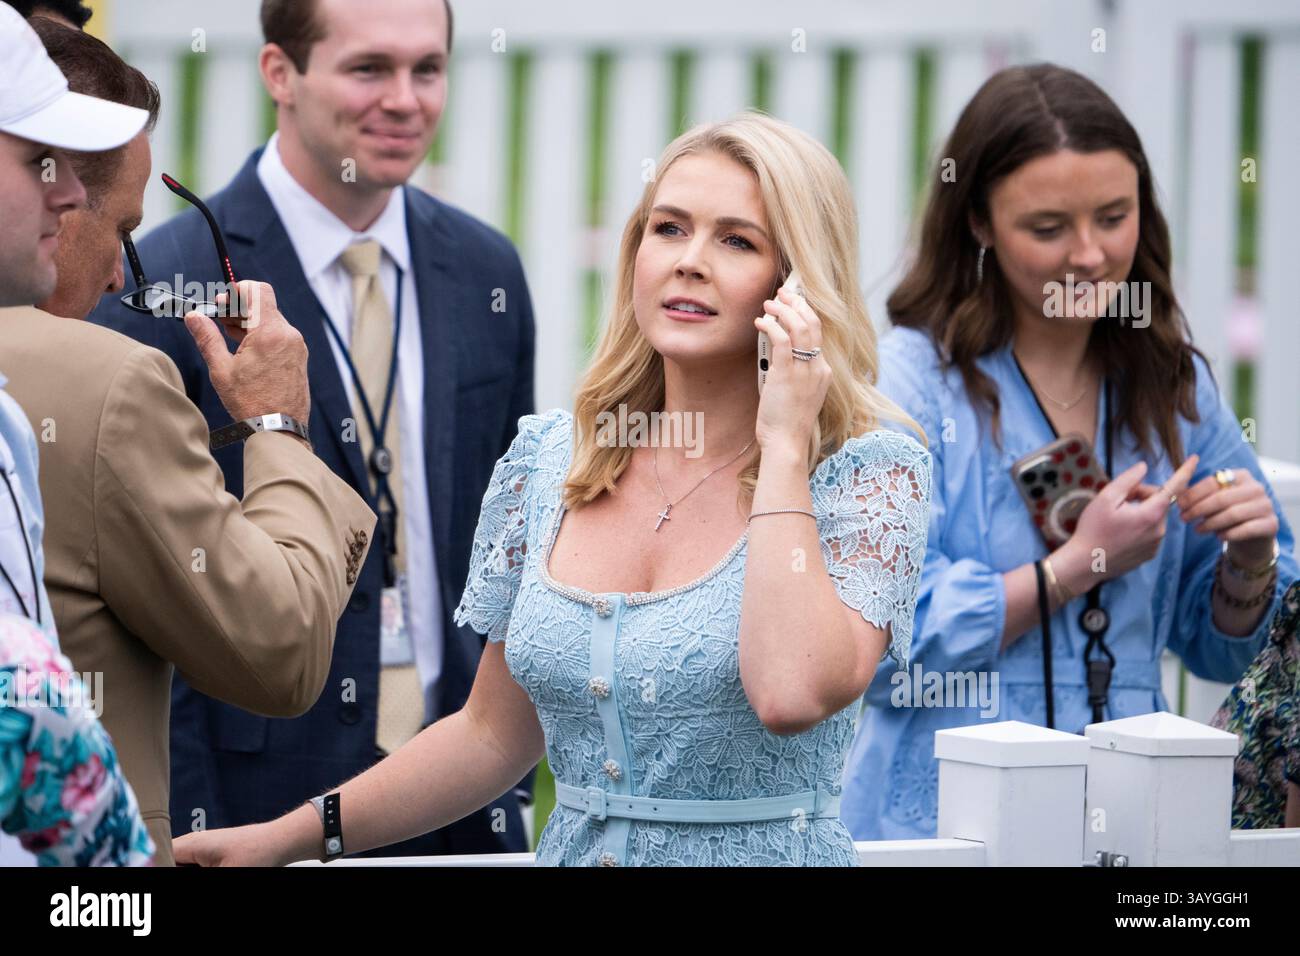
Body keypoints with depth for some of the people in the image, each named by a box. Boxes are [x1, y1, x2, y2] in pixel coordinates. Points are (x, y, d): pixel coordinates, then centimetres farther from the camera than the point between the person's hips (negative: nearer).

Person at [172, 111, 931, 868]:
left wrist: (784, 446, -21)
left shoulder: (869, 472, -11)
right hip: (571, 847, 4)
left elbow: (791, 696, -28)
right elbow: (496, 734, 10)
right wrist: (292, 835, 2)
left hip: (770, 850, -4)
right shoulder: (548, 459, 3)